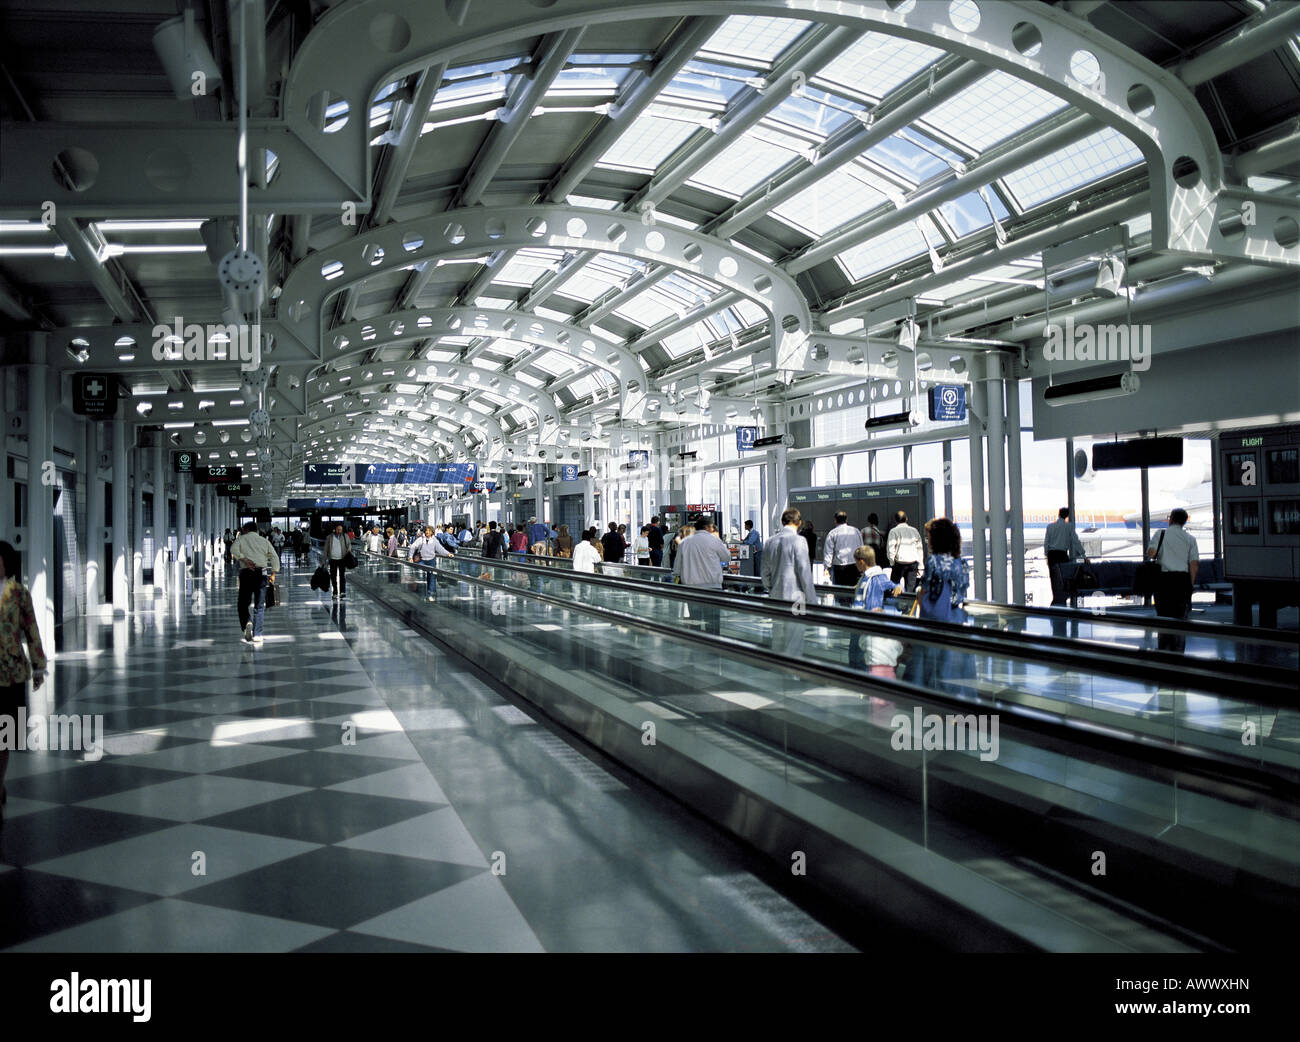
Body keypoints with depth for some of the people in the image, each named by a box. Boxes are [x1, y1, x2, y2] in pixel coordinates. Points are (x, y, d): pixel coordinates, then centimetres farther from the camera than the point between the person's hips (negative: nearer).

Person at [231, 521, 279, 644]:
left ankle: (247, 623, -19)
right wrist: (273, 573, 6)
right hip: (262, 573, 2)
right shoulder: (264, 540, 18)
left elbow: (234, 549, -9)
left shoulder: (241, 539, 12)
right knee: (259, 605, 6)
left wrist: (243, 559, -15)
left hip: (246, 573, -2)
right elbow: (274, 556, 7)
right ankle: (257, 635, 0)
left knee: (242, 603, 9)